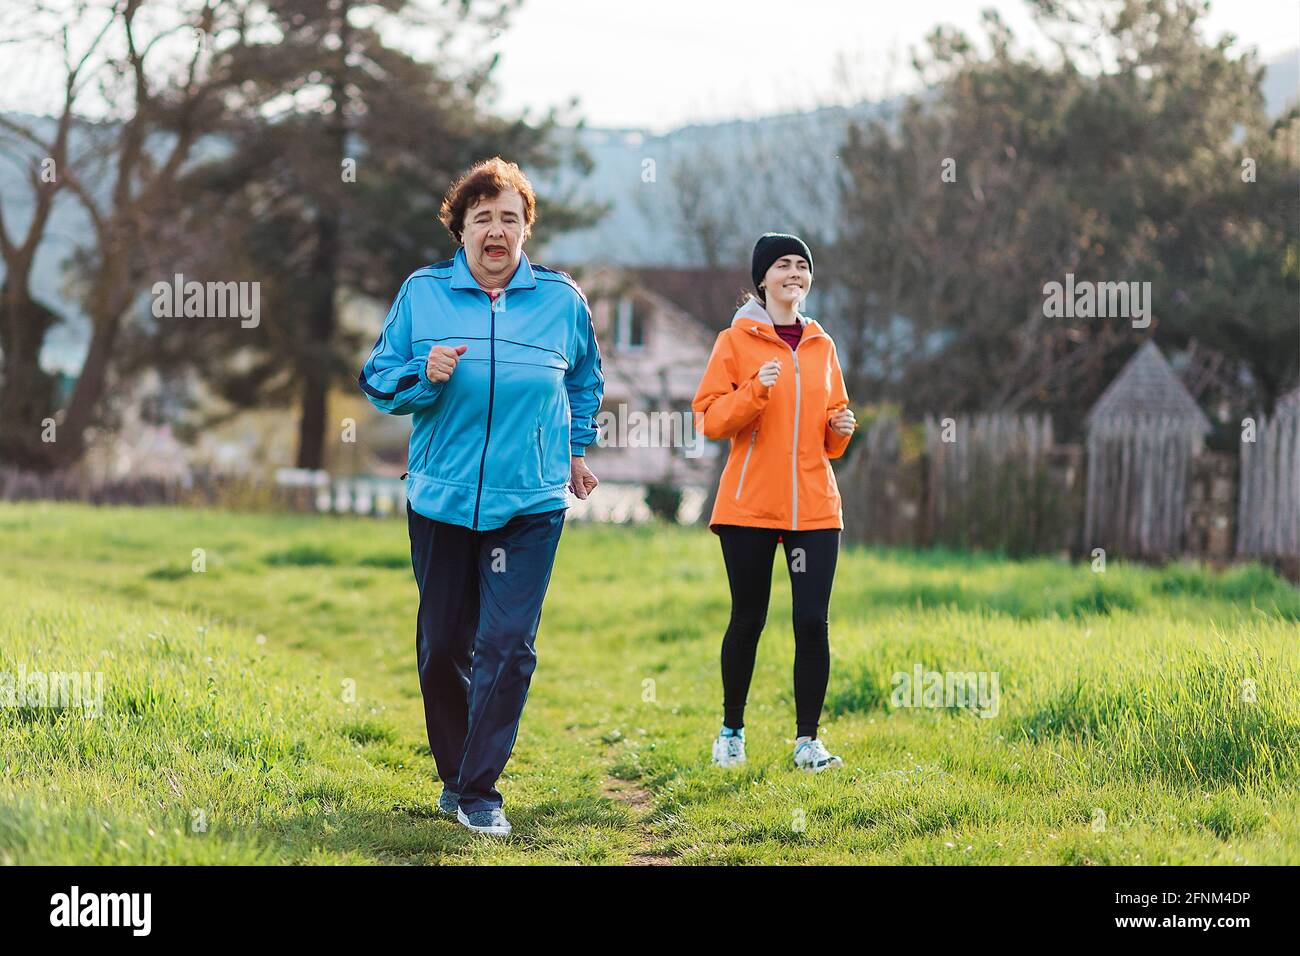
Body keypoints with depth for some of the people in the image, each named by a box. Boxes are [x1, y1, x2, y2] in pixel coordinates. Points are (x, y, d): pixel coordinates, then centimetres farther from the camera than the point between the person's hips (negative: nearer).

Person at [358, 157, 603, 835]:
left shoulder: (561, 300, 5)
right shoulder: (422, 293, 3)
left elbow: (585, 381, 24)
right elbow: (376, 380, 7)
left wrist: (576, 450, 21)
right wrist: (424, 375, -12)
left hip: (530, 504, -1)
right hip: (440, 499, 1)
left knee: (507, 645, -10)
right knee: (442, 646, 7)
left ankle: (479, 792, -5)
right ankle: (454, 775, 25)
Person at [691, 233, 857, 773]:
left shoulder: (821, 345, 13)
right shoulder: (736, 340, 1)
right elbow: (709, 419, -6)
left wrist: (841, 427, 0)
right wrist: (755, 390, -21)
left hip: (814, 504, 3)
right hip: (749, 504, -3)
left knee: (813, 621, -4)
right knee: (747, 620, 4)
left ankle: (808, 739, 4)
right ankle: (731, 732, 20)